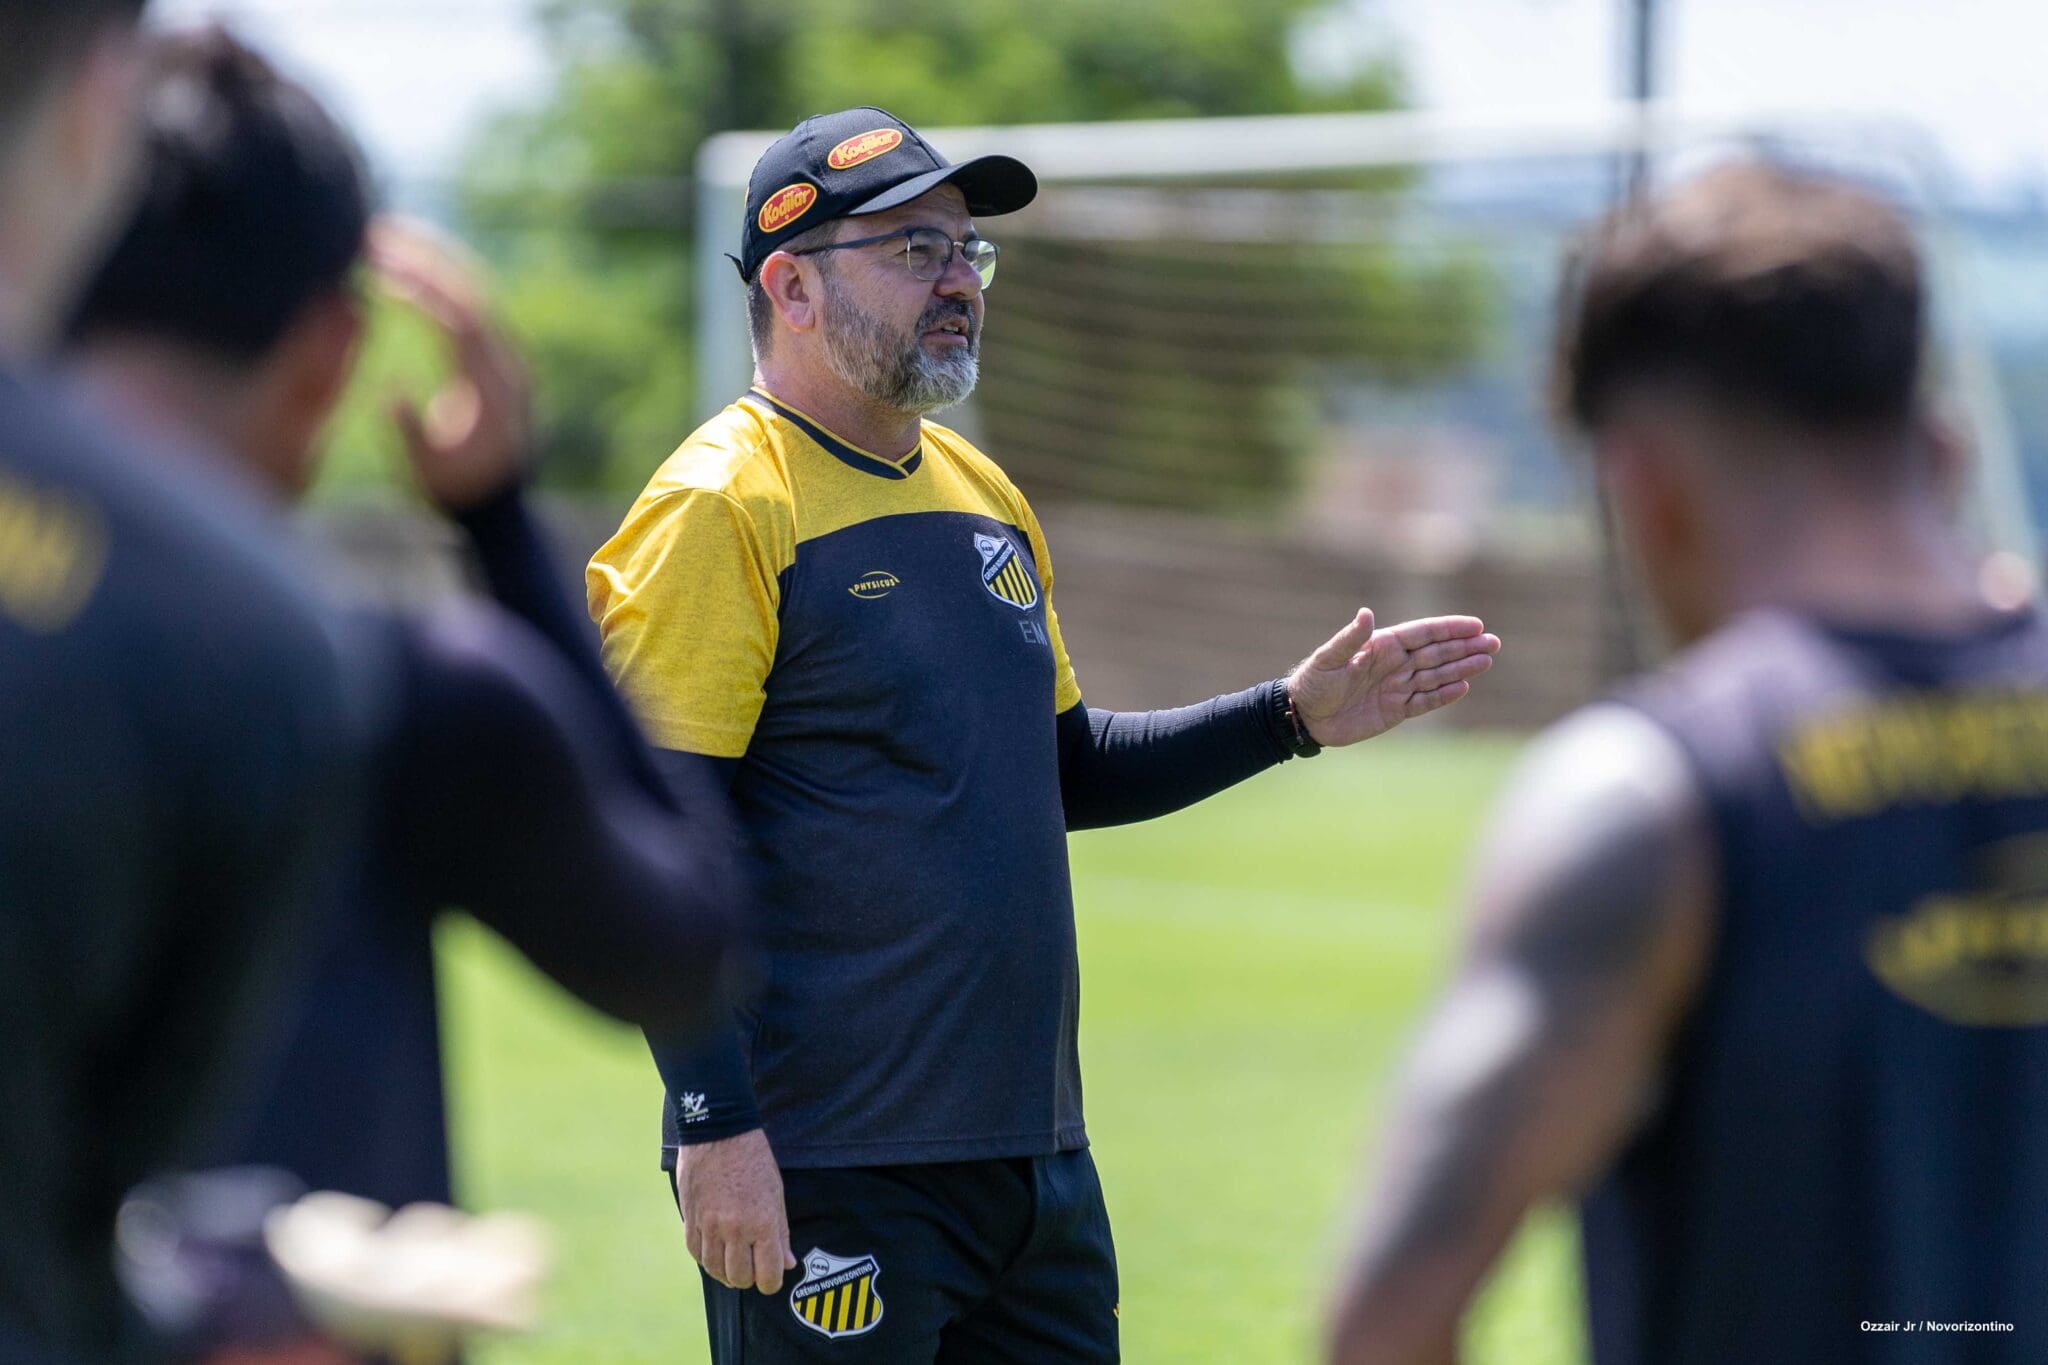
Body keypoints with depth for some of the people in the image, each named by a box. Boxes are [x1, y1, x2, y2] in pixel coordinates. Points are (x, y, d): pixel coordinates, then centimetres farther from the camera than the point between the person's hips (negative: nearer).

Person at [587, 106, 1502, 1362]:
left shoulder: (988, 500, 15)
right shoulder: (720, 513, -9)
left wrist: (1291, 718, 13)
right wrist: (715, 1124, -21)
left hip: (1037, 1153, 8)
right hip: (828, 1171, -8)